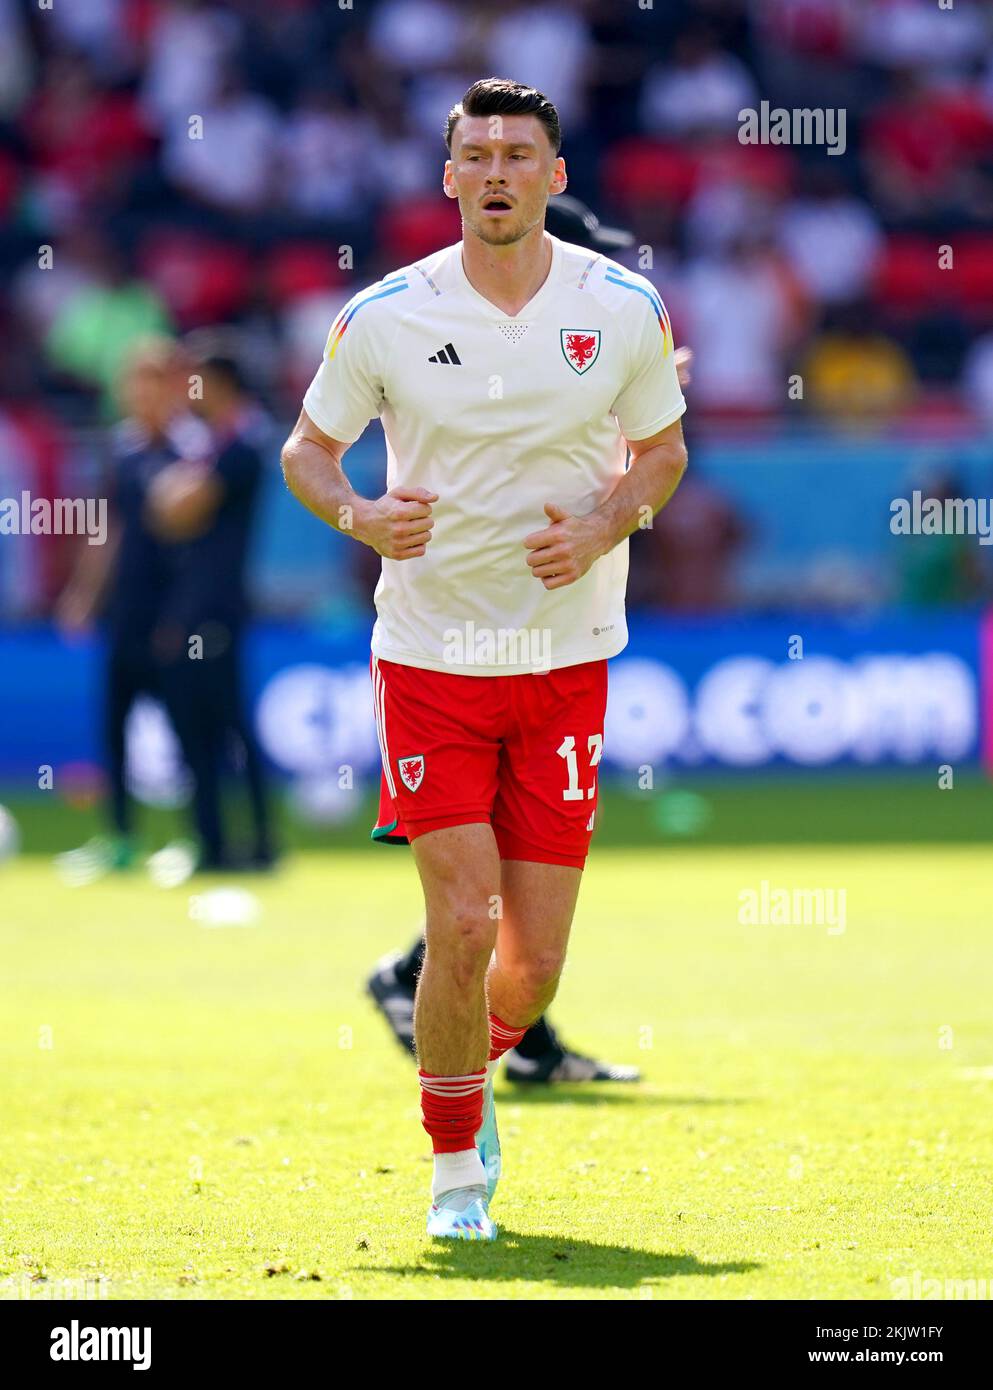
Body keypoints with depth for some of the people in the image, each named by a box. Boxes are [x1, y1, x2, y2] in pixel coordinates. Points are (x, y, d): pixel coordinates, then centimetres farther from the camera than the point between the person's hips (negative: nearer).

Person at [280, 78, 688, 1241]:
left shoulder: (623, 308, -2)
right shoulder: (384, 317, -6)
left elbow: (661, 452, 11)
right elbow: (305, 450, 6)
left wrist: (603, 528, -9)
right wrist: (359, 515, -16)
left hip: (565, 658, 2)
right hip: (428, 655, -1)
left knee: (534, 960, 1)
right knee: (464, 927, -12)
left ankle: (473, 1071, 35)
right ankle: (455, 1160, 10)